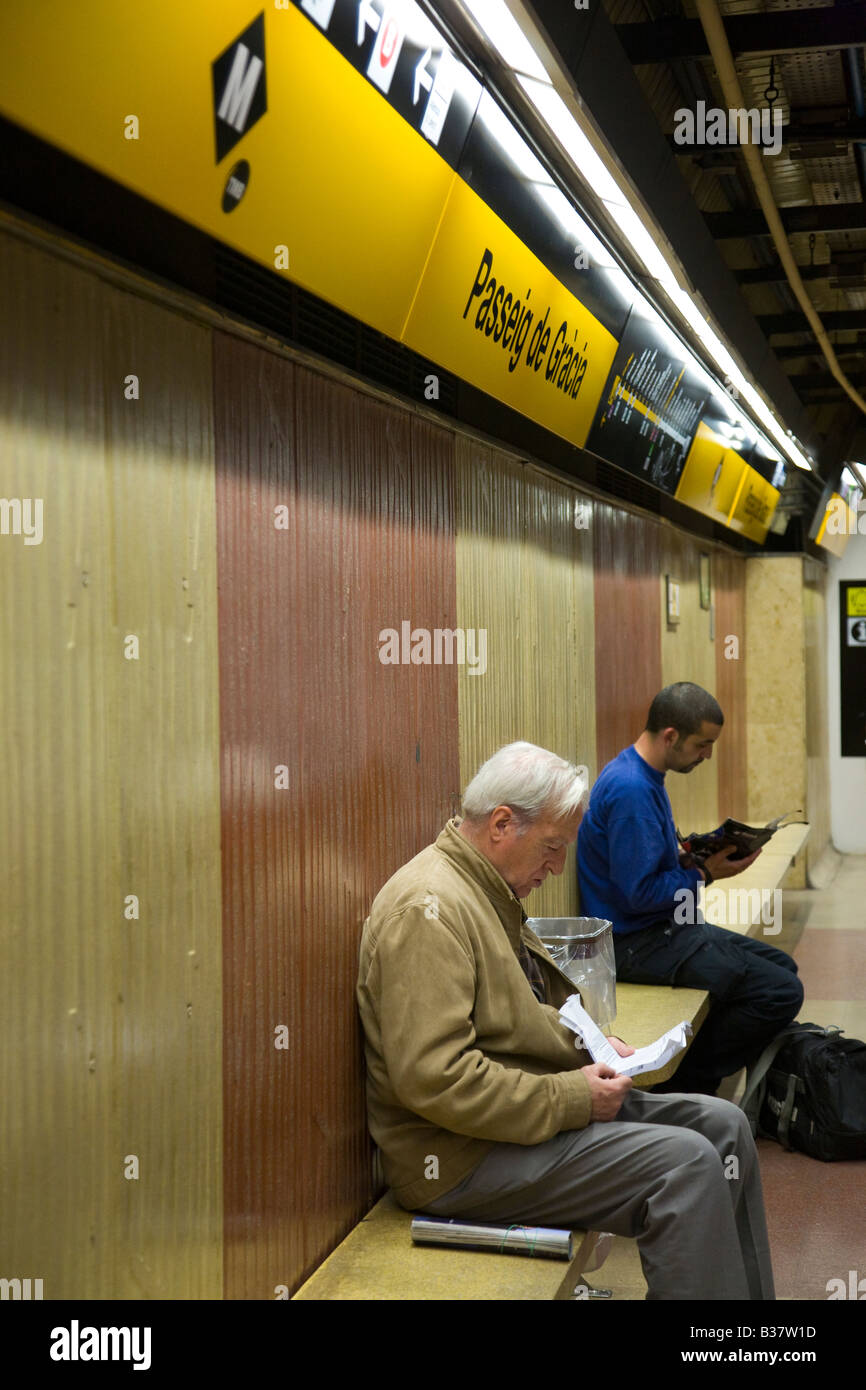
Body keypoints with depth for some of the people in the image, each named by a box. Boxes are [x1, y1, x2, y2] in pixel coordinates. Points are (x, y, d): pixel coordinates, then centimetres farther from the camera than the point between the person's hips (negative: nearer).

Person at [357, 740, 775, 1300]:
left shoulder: (491, 893, 13)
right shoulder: (428, 907, -22)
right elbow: (432, 1078, -29)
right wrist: (571, 1099, -22)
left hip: (522, 1105, 11)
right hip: (460, 1154, -11)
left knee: (722, 1124, 5)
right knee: (685, 1162, -22)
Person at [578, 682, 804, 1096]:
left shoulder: (644, 777, 10)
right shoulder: (631, 790, -23)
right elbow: (640, 892, -25)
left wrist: (692, 857, 2)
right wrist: (705, 873, -12)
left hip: (663, 927, 11)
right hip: (638, 942, -11)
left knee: (782, 966, 18)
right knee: (781, 992, -16)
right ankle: (684, 1085, 0)